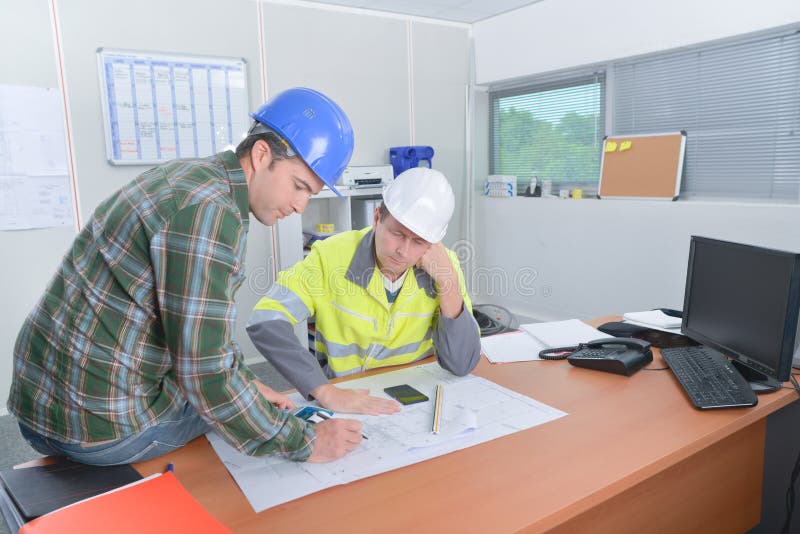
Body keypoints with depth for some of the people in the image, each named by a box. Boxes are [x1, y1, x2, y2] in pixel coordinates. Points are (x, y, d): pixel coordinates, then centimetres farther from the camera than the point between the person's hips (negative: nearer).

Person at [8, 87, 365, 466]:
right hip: (102, 423, -8)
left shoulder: (189, 178, 5)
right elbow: (206, 374, -25)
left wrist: (246, 383, 10)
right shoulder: (209, 211, -25)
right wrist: (304, 444, -16)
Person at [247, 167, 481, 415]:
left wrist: (448, 281, -21)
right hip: (344, 402, -2)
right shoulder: (332, 255, -16)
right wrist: (327, 393, -32)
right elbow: (264, 322, -24)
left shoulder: (443, 264, -8)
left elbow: (462, 365, -10)